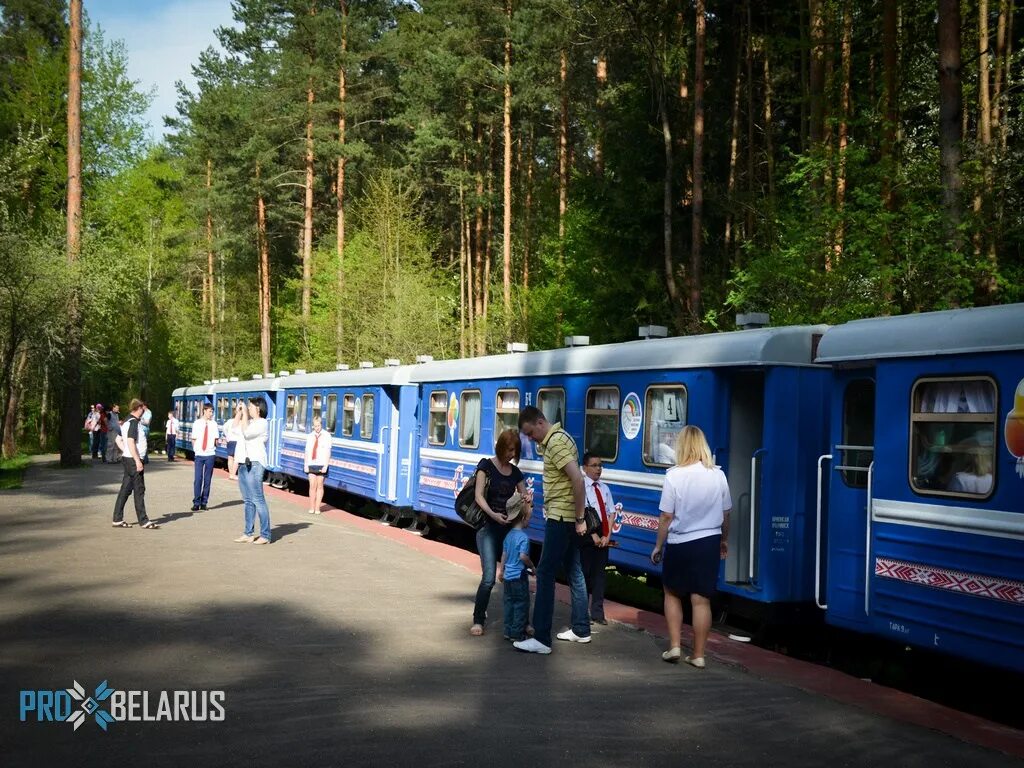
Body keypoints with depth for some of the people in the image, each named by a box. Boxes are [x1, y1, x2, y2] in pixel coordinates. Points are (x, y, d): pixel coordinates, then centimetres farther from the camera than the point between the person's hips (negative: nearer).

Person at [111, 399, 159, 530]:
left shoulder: (126, 422, 14)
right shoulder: (134, 422, -15)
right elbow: (131, 442, -22)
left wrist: (126, 452, 17)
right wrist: (138, 461, -22)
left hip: (128, 459, 10)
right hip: (133, 460, -10)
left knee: (125, 490, 11)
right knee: (139, 490, -5)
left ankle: (117, 520, 13)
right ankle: (143, 521, -1)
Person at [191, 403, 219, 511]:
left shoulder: (213, 424, 1)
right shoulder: (197, 424, 1)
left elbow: (216, 440, 7)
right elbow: (193, 439, 8)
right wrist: (196, 449, 5)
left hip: (210, 455, 1)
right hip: (199, 455, -1)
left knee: (207, 479, 5)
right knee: (197, 479, -4)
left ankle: (204, 502, 13)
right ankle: (196, 503, 3)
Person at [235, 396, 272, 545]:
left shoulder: (262, 423, -8)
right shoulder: (250, 422, 19)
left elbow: (246, 433, -19)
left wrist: (245, 415, -10)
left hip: (254, 464, -9)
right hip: (244, 464, 9)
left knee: (258, 500, -10)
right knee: (248, 501, 11)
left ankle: (265, 535, -8)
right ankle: (249, 534, 15)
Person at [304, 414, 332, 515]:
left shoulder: (327, 436, -1)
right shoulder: (310, 436, 10)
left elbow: (328, 452, -6)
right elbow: (307, 451, 8)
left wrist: (326, 466, -11)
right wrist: (305, 465, 3)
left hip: (321, 465, -2)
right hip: (311, 464, 2)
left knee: (319, 486, 4)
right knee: (312, 485, 1)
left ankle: (317, 508, 8)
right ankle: (311, 508, 5)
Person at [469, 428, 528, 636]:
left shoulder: (515, 472, 10)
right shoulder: (486, 466, -4)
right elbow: (479, 496, -11)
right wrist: (493, 514, -27)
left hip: (508, 528, 5)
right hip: (488, 527, -5)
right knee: (489, 577, -14)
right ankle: (478, 620, 1)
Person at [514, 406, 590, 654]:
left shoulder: (556, 443, -17)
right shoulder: (555, 439, 15)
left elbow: (578, 479, -26)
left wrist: (580, 518, -21)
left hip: (561, 518, -10)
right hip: (566, 518, 10)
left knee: (545, 574, -8)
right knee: (574, 572, 15)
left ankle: (542, 639, -7)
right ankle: (581, 630, 24)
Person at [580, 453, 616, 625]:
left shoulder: (604, 488, 10)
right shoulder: (581, 487, -6)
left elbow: (611, 513, 7)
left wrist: (607, 536, -5)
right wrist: (593, 536, -15)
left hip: (603, 536, 5)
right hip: (587, 534, -5)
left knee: (599, 573, 7)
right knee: (584, 572, -1)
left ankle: (597, 612, 13)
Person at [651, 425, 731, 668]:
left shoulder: (674, 475, -13)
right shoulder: (718, 475, -1)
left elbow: (666, 516, -10)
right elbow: (725, 514, 9)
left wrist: (658, 546, 2)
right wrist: (724, 540, 25)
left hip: (680, 544, -3)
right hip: (709, 542, 3)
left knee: (672, 593, 17)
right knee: (701, 600, 6)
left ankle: (674, 646, 12)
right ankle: (698, 655, 11)